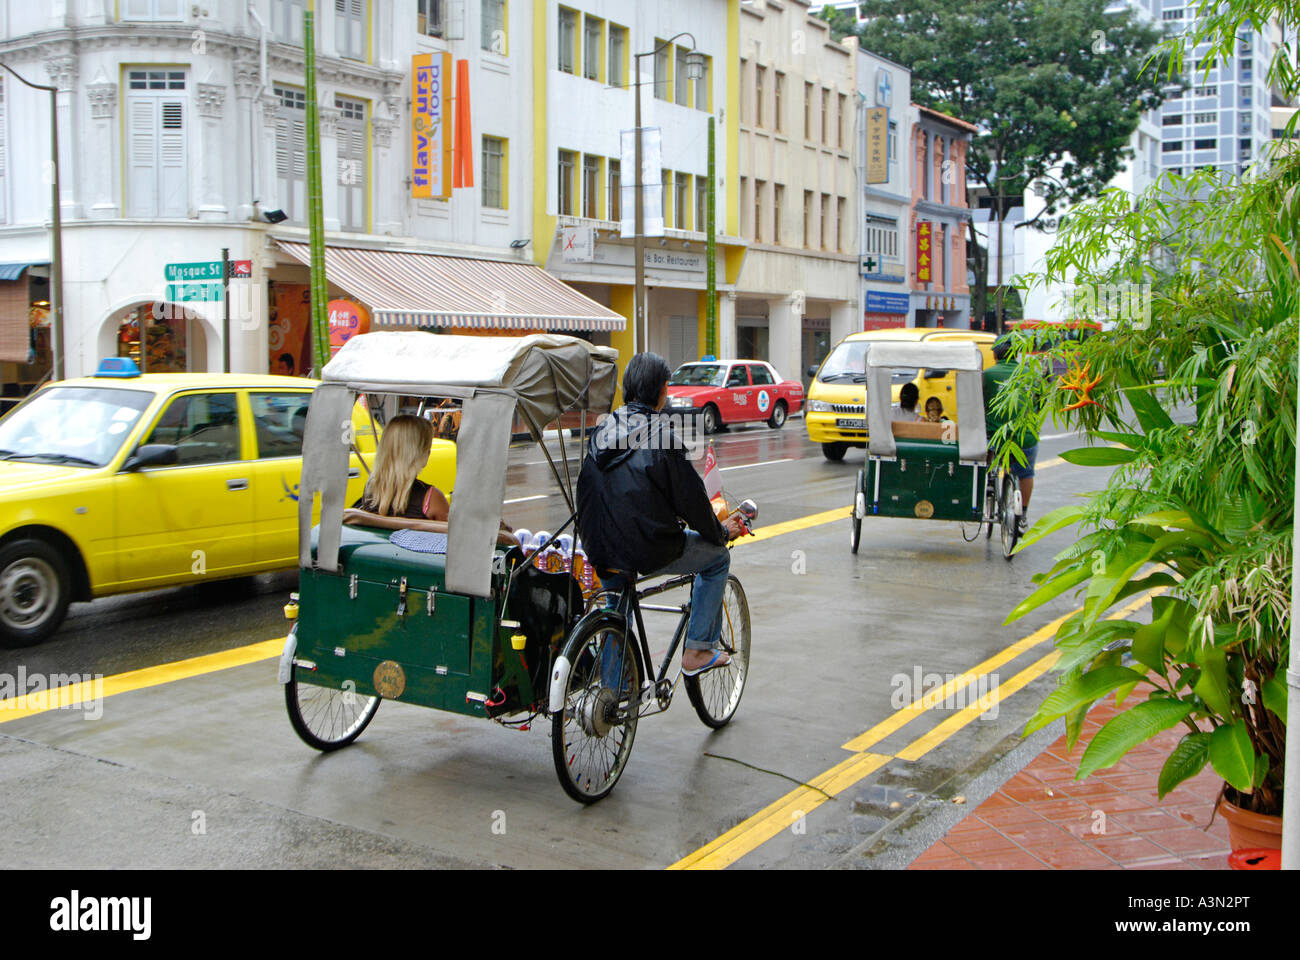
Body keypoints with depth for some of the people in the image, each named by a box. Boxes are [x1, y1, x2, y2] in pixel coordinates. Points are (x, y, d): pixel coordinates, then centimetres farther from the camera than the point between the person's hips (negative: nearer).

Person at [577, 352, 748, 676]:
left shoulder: (601, 432, 5)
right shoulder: (661, 435, -15)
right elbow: (691, 499, -10)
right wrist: (722, 532, 8)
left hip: (600, 551, 7)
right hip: (648, 551, -6)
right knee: (718, 556, 18)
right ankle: (697, 651, 21)